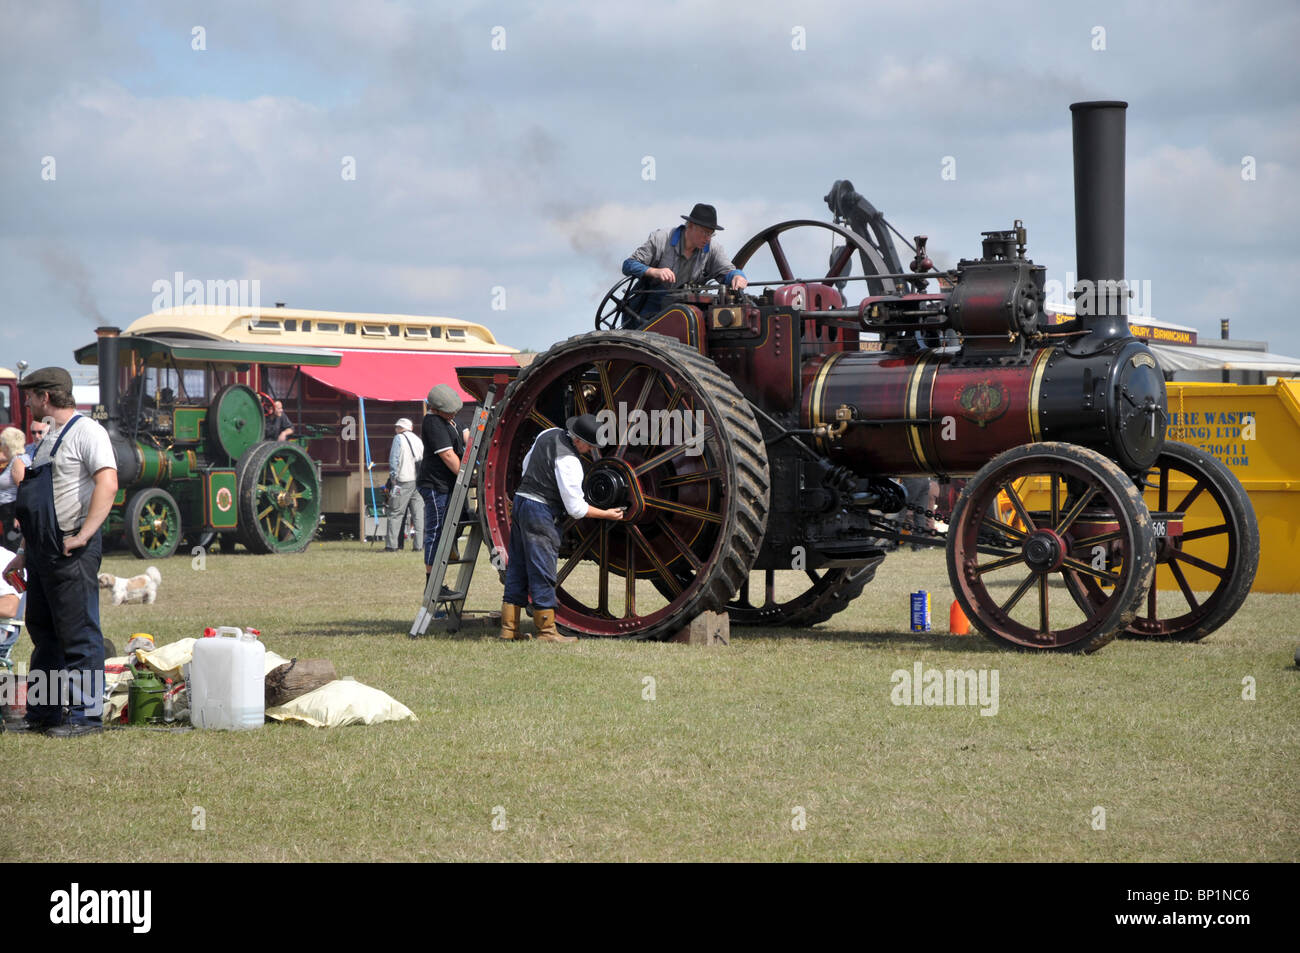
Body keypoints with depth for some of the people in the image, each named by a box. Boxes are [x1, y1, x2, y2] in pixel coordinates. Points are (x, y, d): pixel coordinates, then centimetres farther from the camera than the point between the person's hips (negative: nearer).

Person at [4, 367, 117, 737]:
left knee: (79, 634, -6)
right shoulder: (50, 437, 21)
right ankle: (42, 714, 22)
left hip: (72, 552, -10)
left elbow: (108, 484, -23)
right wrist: (25, 553, 24)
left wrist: (83, 535, -25)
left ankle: (86, 715, -3)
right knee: (43, 632, 14)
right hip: (43, 552, 10)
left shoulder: (86, 431, -10)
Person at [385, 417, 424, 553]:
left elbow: (394, 460, -6)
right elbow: (423, 459, 18)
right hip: (418, 480, 6)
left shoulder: (399, 438, 0)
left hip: (403, 480, -6)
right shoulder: (418, 440, 18)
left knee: (395, 513, -4)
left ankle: (392, 545, -8)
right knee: (418, 512, 5)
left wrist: (393, 477, -4)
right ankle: (419, 544, -1)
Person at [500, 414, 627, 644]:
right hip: (542, 511, -9)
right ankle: (547, 631, -1)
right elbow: (576, 508, -16)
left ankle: (509, 627, 13)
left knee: (518, 568, 11)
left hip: (521, 500, 9)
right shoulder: (568, 460, -20)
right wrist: (607, 514, -6)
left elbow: (526, 463, 21)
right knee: (543, 572, -4)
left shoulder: (548, 434, 6)